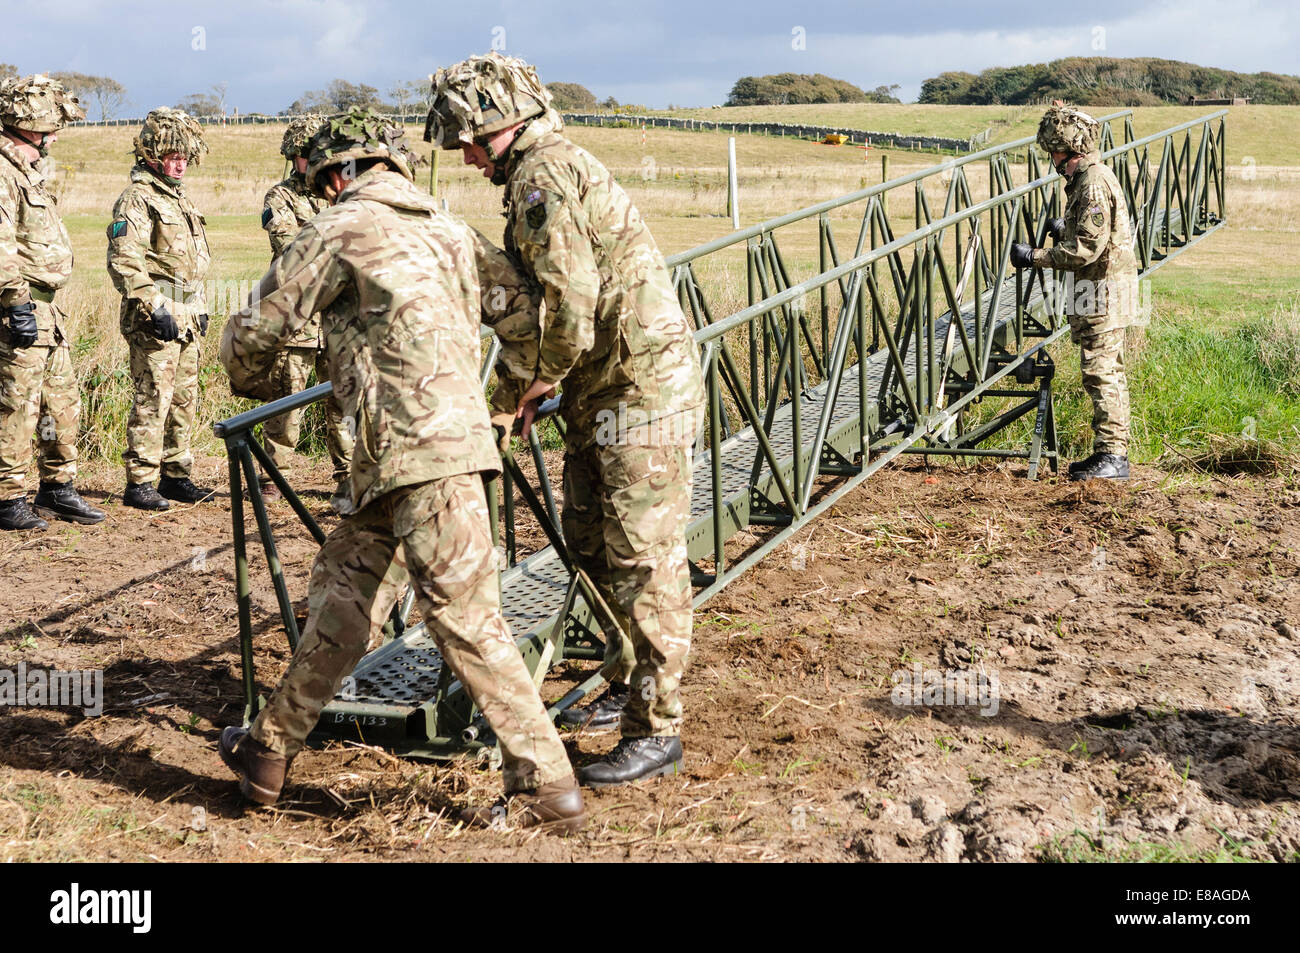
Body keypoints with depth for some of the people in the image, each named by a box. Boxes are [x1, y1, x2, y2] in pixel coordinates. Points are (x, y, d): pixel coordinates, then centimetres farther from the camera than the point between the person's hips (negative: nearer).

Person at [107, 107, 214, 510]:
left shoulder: (178, 198, 20)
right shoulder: (137, 199, -10)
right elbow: (124, 261, -19)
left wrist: (200, 309, 23)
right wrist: (155, 309, -23)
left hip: (185, 320, 9)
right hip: (154, 322, -9)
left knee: (184, 401, 12)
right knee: (153, 401, -8)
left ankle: (176, 477, 21)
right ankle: (139, 484, -3)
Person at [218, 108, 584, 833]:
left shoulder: (340, 229, 1)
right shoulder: (451, 230, 20)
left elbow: (255, 331, 5)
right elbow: (527, 310, 17)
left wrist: (256, 384, 28)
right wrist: (519, 387, 34)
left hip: (419, 447, -8)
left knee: (465, 616, -7)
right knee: (343, 588, 16)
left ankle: (549, 788, -4)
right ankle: (271, 751, 26)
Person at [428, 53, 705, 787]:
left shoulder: (542, 177, -16)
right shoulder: (556, 166, 17)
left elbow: (573, 310, -22)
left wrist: (540, 382, -7)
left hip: (641, 390, -11)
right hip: (604, 394, 11)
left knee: (645, 560, -6)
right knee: (590, 541, 18)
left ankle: (656, 733, 2)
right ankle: (628, 688, 33)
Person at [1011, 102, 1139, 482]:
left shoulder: (1094, 183, -19)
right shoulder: (1087, 178, 13)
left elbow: (1088, 249, -24)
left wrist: (1035, 257, -19)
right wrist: (1065, 228, 13)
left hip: (1102, 294, -10)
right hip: (1097, 294, 10)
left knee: (1102, 373, -7)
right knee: (1105, 373, 13)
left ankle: (1113, 457, -4)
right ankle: (1109, 452, 19)